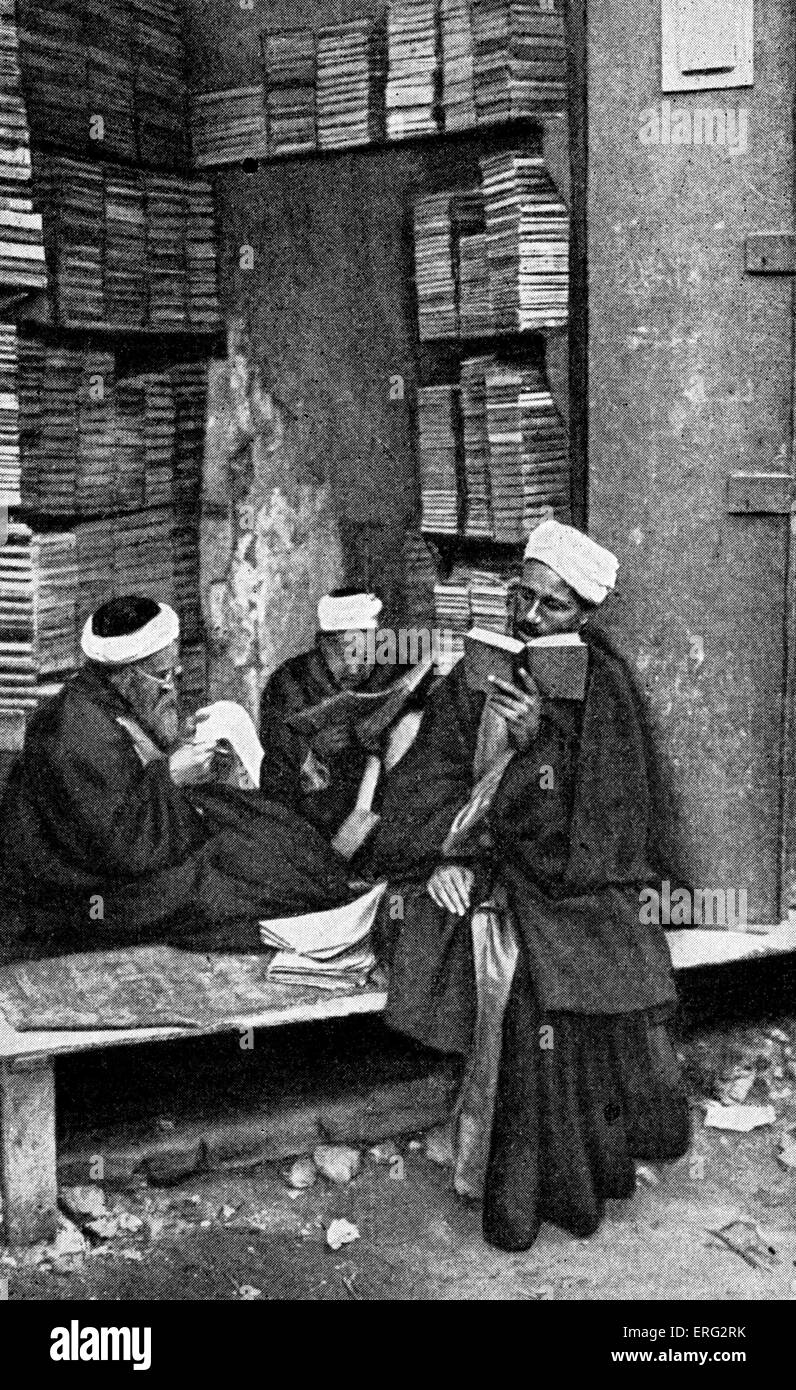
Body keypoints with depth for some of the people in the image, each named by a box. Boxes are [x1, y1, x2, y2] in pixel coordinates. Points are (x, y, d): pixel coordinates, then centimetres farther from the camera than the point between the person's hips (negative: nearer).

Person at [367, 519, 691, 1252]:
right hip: (472, 867, 1)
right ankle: (527, 1186, -16)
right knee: (527, 978, -26)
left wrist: (537, 741, -20)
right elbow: (431, 776, 4)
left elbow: (595, 817, -6)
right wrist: (447, 854, -13)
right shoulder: (479, 672, 9)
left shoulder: (605, 688, 2)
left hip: (565, 873, -1)